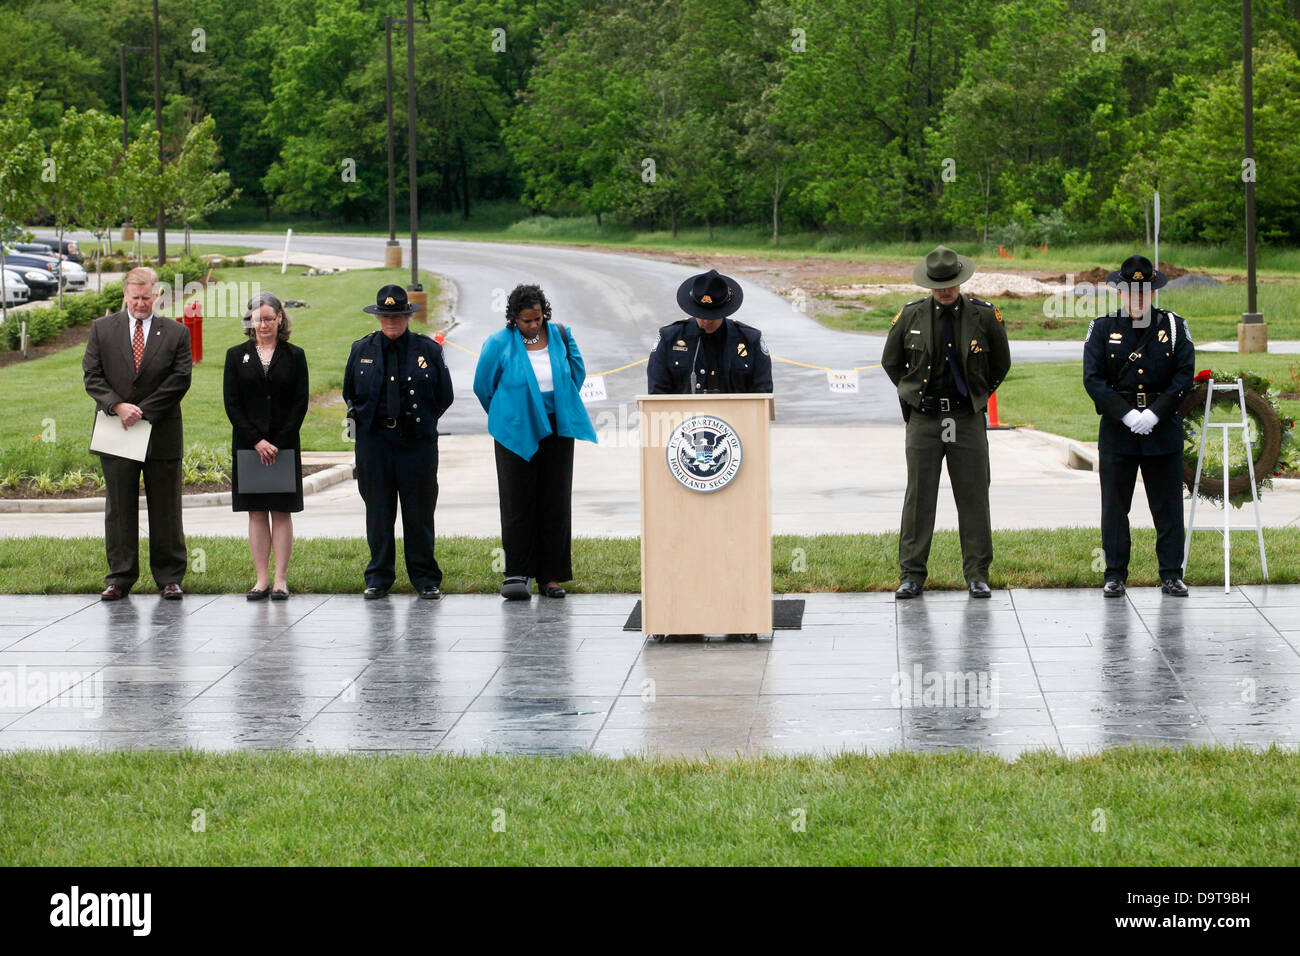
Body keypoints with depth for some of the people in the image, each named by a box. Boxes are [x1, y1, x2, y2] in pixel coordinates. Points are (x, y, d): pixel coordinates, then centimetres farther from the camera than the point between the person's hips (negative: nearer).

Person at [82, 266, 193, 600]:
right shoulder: (102, 329, 7)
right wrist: (118, 406, -14)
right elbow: (92, 376, 1)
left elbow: (180, 380, -4)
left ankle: (169, 578, 10)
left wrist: (141, 411, -12)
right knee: (119, 507, 4)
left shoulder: (176, 333, 4)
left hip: (162, 433, -1)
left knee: (165, 508, 4)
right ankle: (120, 577, 11)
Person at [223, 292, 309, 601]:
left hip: (285, 445, -1)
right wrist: (256, 441, -10)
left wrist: (278, 444, -10)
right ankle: (262, 580, 6)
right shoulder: (236, 356, 6)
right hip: (248, 445, 1)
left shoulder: (294, 356, 4)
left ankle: (281, 581, 2)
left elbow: (300, 404, -1)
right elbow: (232, 404, 1)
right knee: (256, 513, 3)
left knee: (281, 512, 0)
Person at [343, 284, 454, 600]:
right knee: (378, 511, 3)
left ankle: (425, 579, 10)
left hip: (417, 441, -1)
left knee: (419, 511, 2)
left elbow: (445, 396, 8)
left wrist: (421, 421, 9)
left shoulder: (428, 350, 2)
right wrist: (364, 418, 12)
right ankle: (379, 578, 11)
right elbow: (349, 393, 18)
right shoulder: (361, 349, 7)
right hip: (373, 440, 1)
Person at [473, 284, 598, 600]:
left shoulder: (560, 335, 2)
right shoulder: (499, 344, -6)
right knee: (518, 503, -4)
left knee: (555, 503, 2)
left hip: (557, 430, 3)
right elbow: (483, 385, 6)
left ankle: (551, 576, 6)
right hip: (517, 432, -3)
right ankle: (517, 574, 2)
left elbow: (577, 372, 18)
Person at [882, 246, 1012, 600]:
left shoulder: (984, 316, 0)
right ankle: (912, 575, 5)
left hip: (968, 420, 0)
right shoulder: (910, 316, 1)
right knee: (918, 497, 0)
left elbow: (1001, 363, 14)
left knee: (973, 499, 2)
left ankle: (977, 575, 9)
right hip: (924, 420, 0)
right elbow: (890, 362, 15)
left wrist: (979, 395, 12)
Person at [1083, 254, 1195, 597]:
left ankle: (1171, 575, 10)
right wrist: (1127, 414, -15)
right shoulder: (1103, 328, 3)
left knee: (1168, 506, 3)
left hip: (1164, 431, 0)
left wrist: (1155, 413, -12)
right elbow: (1092, 379, -4)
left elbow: (1184, 376, -1)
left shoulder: (1174, 327, 6)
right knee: (1114, 506, 3)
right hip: (1117, 430, 0)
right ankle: (1115, 575, 10)